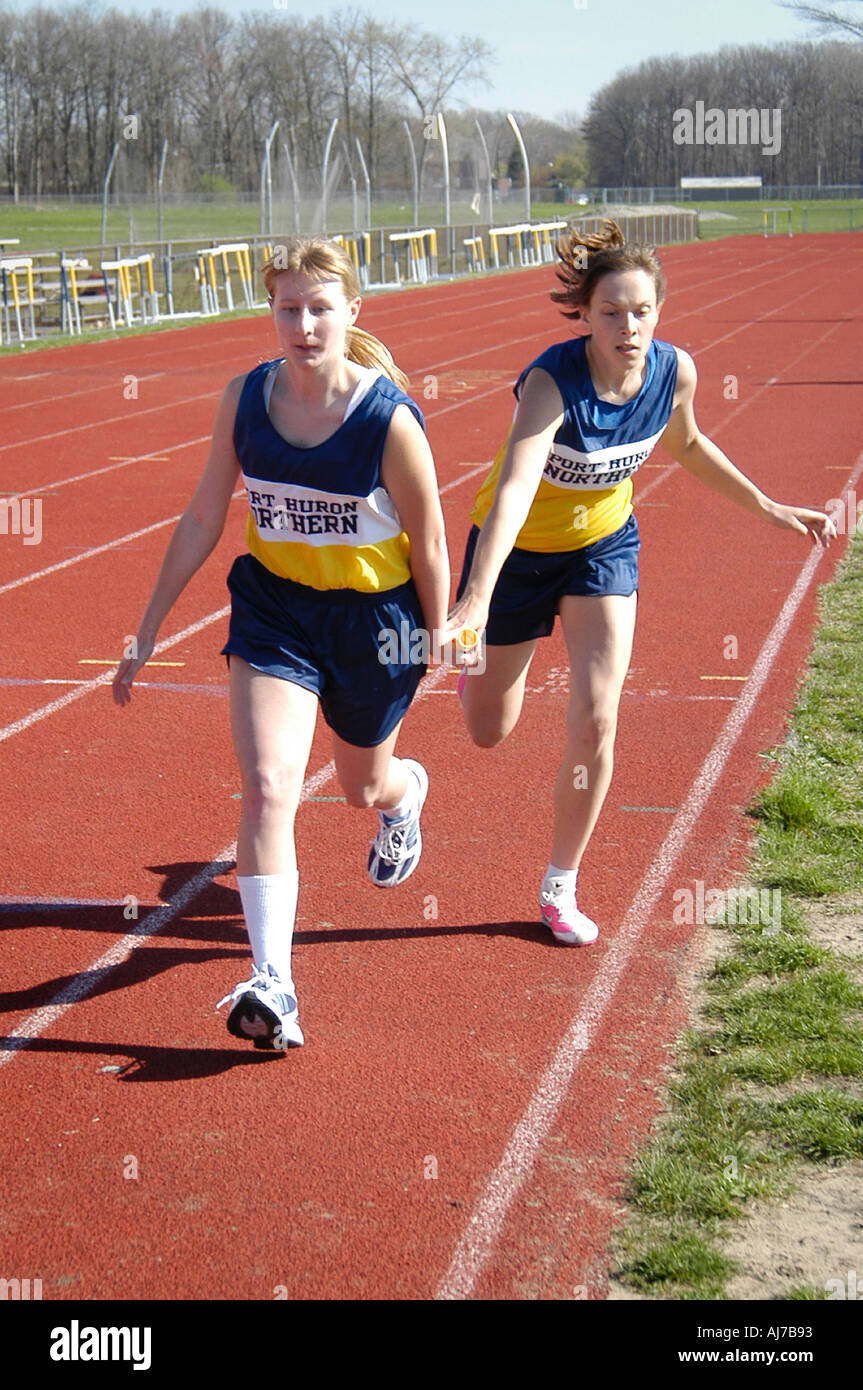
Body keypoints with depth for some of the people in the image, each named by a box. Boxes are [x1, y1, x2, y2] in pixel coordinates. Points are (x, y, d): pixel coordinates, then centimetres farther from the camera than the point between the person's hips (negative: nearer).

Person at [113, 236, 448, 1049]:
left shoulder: (390, 419, -21)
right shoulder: (245, 400, -10)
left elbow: (428, 542, -8)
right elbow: (203, 517, 2)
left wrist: (440, 641, 3)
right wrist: (147, 634, 4)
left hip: (375, 615, -2)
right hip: (274, 607, 2)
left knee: (363, 788, 21)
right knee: (267, 790, -17)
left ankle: (405, 793, 62)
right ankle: (273, 986, -17)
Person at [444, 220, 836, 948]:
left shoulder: (674, 370, -18)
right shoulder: (552, 382, -34)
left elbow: (685, 443, 6)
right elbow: (514, 488, -48)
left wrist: (768, 507, 8)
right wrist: (477, 598, -61)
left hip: (604, 545, 3)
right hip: (518, 548, -3)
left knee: (595, 723, -10)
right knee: (490, 731, 12)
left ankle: (561, 888, 9)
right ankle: (468, 648, 51)